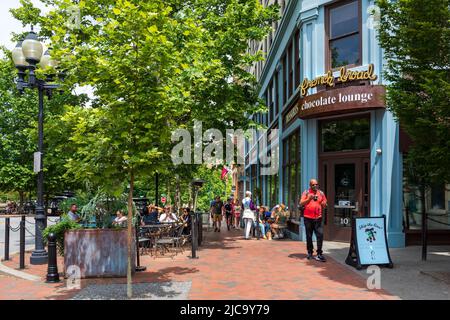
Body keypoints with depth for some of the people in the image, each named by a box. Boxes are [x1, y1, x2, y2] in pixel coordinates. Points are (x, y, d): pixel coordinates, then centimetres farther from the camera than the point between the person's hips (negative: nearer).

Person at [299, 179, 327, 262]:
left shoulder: (321, 193, 11)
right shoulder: (306, 193, 4)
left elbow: (324, 204, 17)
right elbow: (301, 204, -2)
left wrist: (323, 204, -6)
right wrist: (309, 199, -16)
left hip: (318, 218, 1)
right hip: (308, 218, -1)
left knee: (320, 235, -9)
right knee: (309, 236, 7)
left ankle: (319, 254, -4)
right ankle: (309, 253, 22)